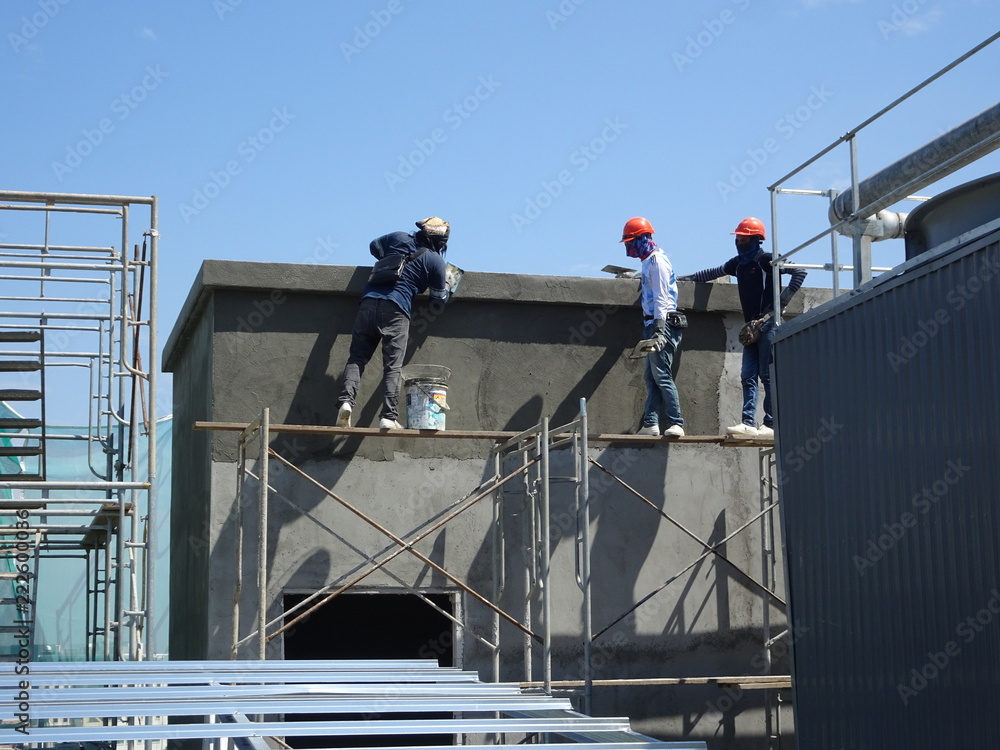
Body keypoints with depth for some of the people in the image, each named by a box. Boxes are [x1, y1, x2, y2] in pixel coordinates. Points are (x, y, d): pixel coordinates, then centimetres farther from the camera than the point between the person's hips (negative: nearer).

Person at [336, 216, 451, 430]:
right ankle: (389, 417, -9)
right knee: (392, 367, -1)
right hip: (396, 310, -3)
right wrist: (447, 290, 31)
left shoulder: (399, 238, 15)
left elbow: (374, 247, 33)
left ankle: (347, 400, -14)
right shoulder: (435, 261, 6)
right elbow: (438, 303, 11)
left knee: (357, 358, 6)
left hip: (369, 302, 3)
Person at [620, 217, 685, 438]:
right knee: (650, 376, 8)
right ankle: (650, 423, 9)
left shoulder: (657, 260, -9)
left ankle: (676, 423, -15)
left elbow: (661, 298, -16)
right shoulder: (648, 261, 20)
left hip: (663, 323, -10)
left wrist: (659, 330, -23)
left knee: (661, 375, -13)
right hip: (653, 324, 10)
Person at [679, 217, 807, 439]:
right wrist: (683, 278, 26)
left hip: (768, 325, -8)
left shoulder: (766, 260, -7)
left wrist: (782, 302, -15)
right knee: (748, 376, 0)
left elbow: (799, 272, -10)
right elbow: (712, 273, 28)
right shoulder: (738, 263, 15)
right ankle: (749, 423, -4)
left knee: (768, 376, -8)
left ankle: (771, 425, -6)